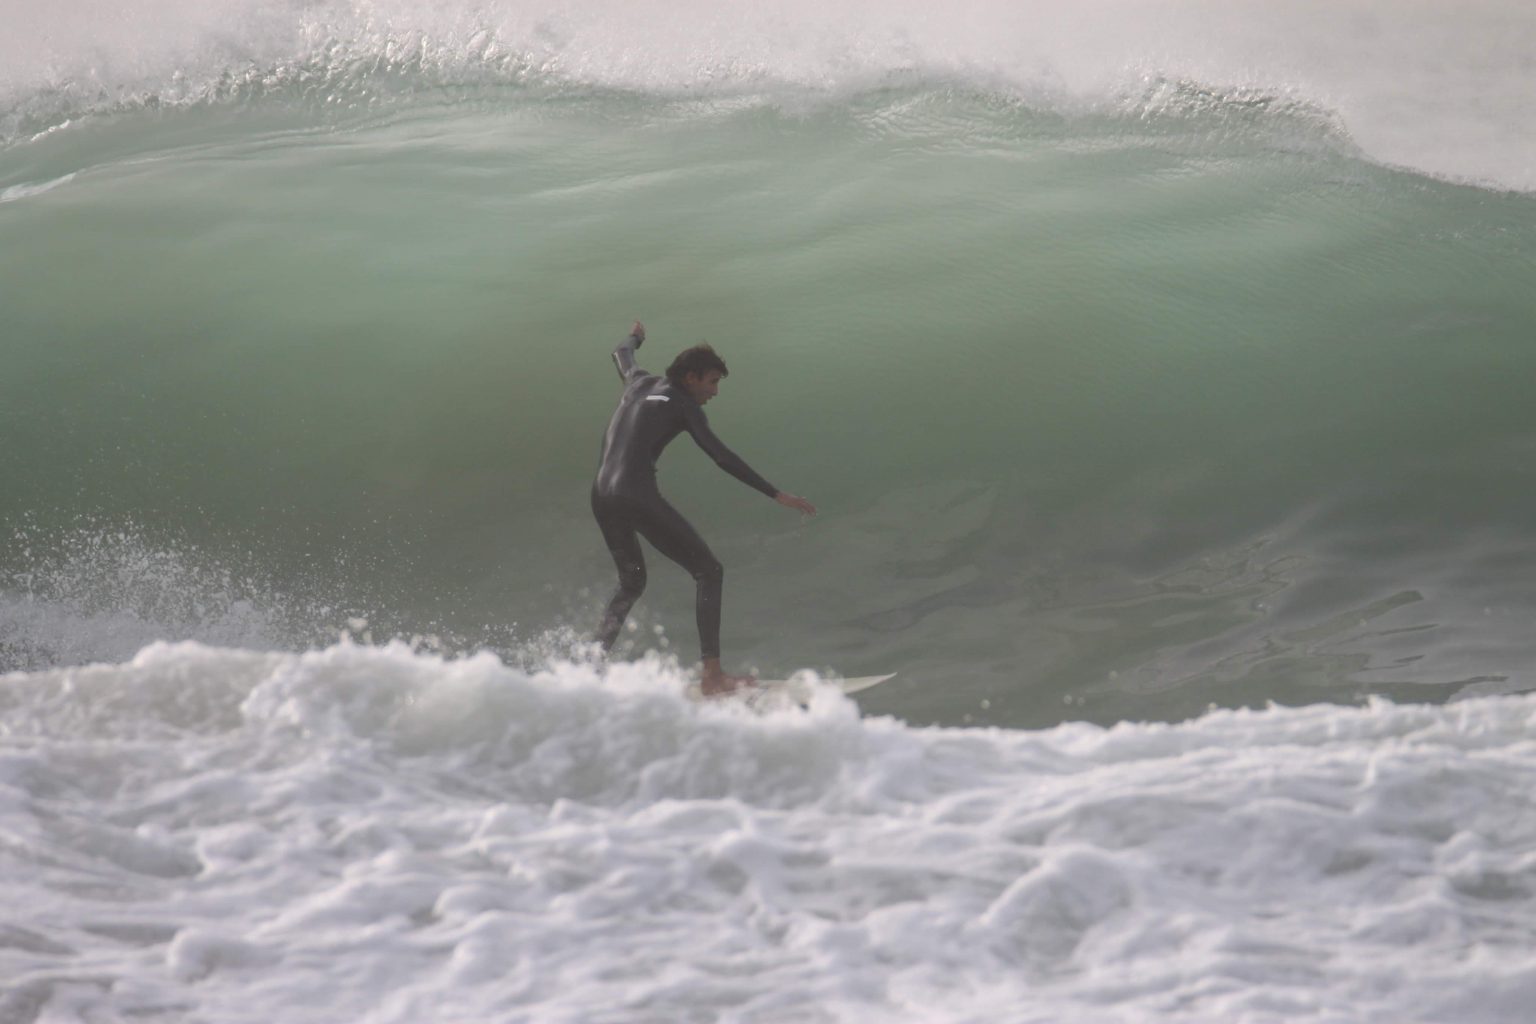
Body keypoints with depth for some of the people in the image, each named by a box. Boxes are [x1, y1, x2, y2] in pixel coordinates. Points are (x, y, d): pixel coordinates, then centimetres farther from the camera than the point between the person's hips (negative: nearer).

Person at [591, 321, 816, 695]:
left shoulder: (640, 383, 19)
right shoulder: (681, 404, -1)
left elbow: (622, 356, 43)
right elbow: (720, 456, -10)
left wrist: (635, 338, 67)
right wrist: (775, 494, -12)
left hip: (601, 496, 8)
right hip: (638, 496, -8)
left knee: (631, 583, 27)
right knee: (709, 571, -4)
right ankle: (711, 674, -15)